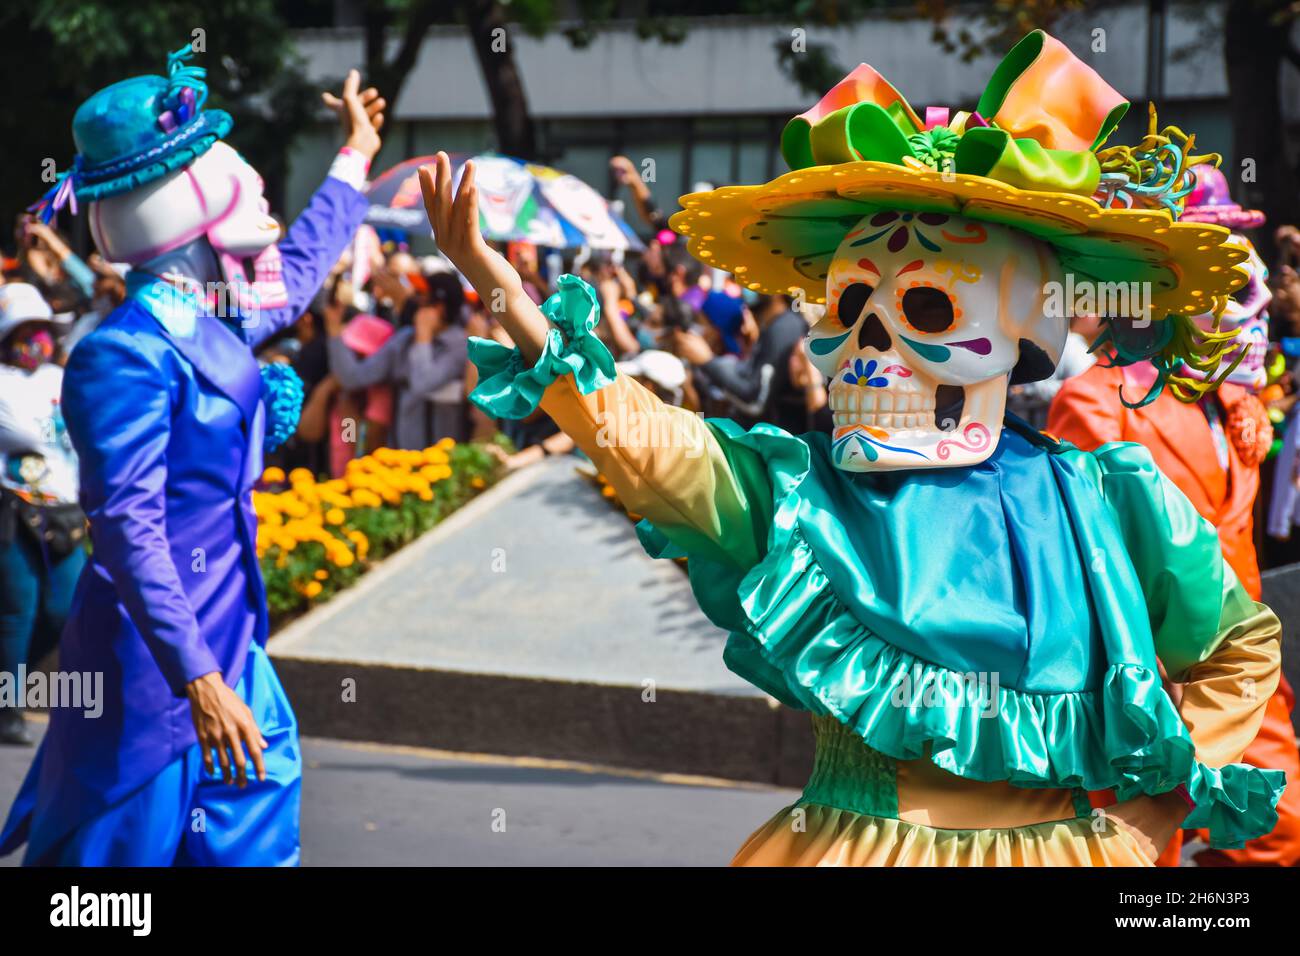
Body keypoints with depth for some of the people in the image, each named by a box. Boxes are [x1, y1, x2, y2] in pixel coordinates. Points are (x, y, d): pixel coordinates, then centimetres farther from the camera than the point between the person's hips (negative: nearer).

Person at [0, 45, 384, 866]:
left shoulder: (217, 322, 7)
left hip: (224, 640, 9)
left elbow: (294, 273, 31)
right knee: (127, 845, -1)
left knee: (254, 842, 9)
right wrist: (198, 681, -29)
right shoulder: (129, 355, -19)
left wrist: (355, 161, 44)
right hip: (154, 655, -9)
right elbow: (128, 529, -24)